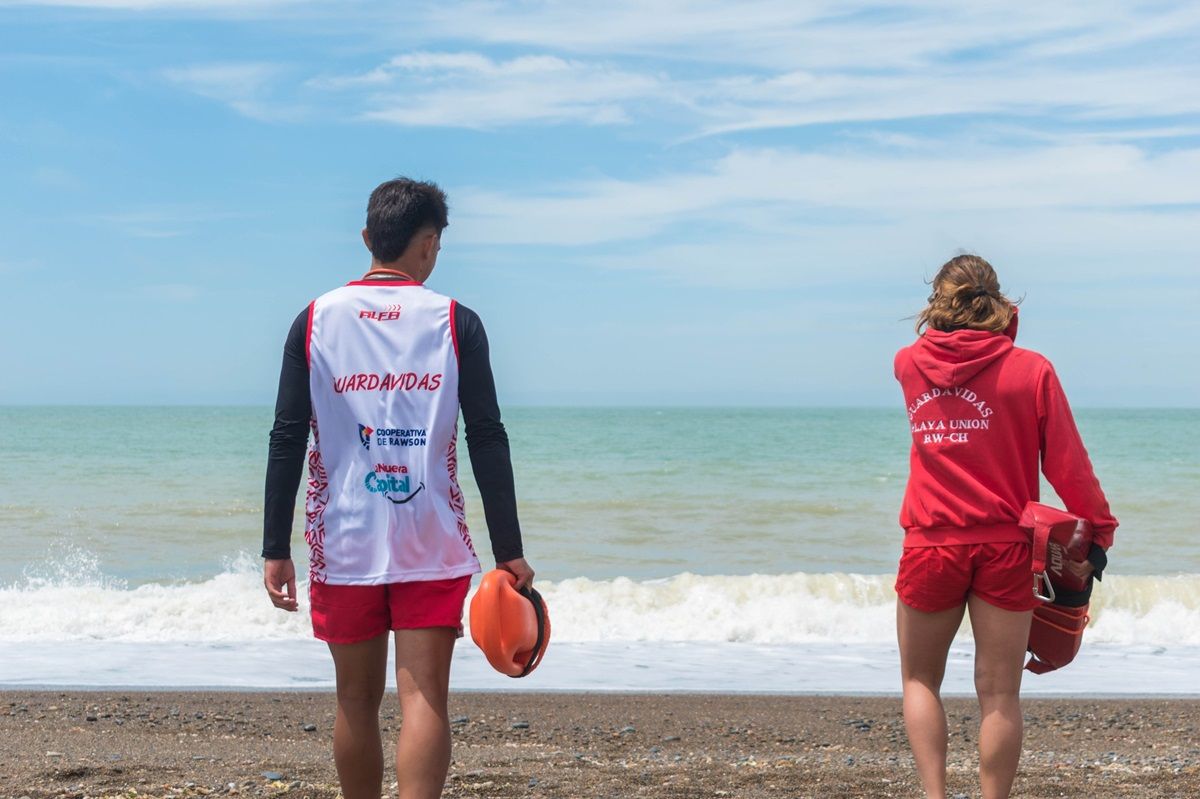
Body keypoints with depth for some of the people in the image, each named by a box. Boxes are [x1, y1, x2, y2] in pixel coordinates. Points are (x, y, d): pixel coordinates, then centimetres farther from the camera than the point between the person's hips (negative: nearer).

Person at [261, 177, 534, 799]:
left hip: (343, 542, 2)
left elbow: (287, 441, -1)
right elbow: (487, 441, -3)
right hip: (432, 545, -2)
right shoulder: (455, 322, -1)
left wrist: (276, 550, 3)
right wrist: (509, 551, 1)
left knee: (357, 700, 14)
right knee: (424, 698, -3)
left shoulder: (315, 321, 2)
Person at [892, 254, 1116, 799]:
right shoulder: (1031, 370, -6)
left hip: (931, 546, 1)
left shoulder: (909, 364, 0)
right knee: (999, 694, 6)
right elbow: (1068, 465, -4)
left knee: (920, 681, 16)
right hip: (1004, 549, -1)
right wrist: (1097, 532, 4)